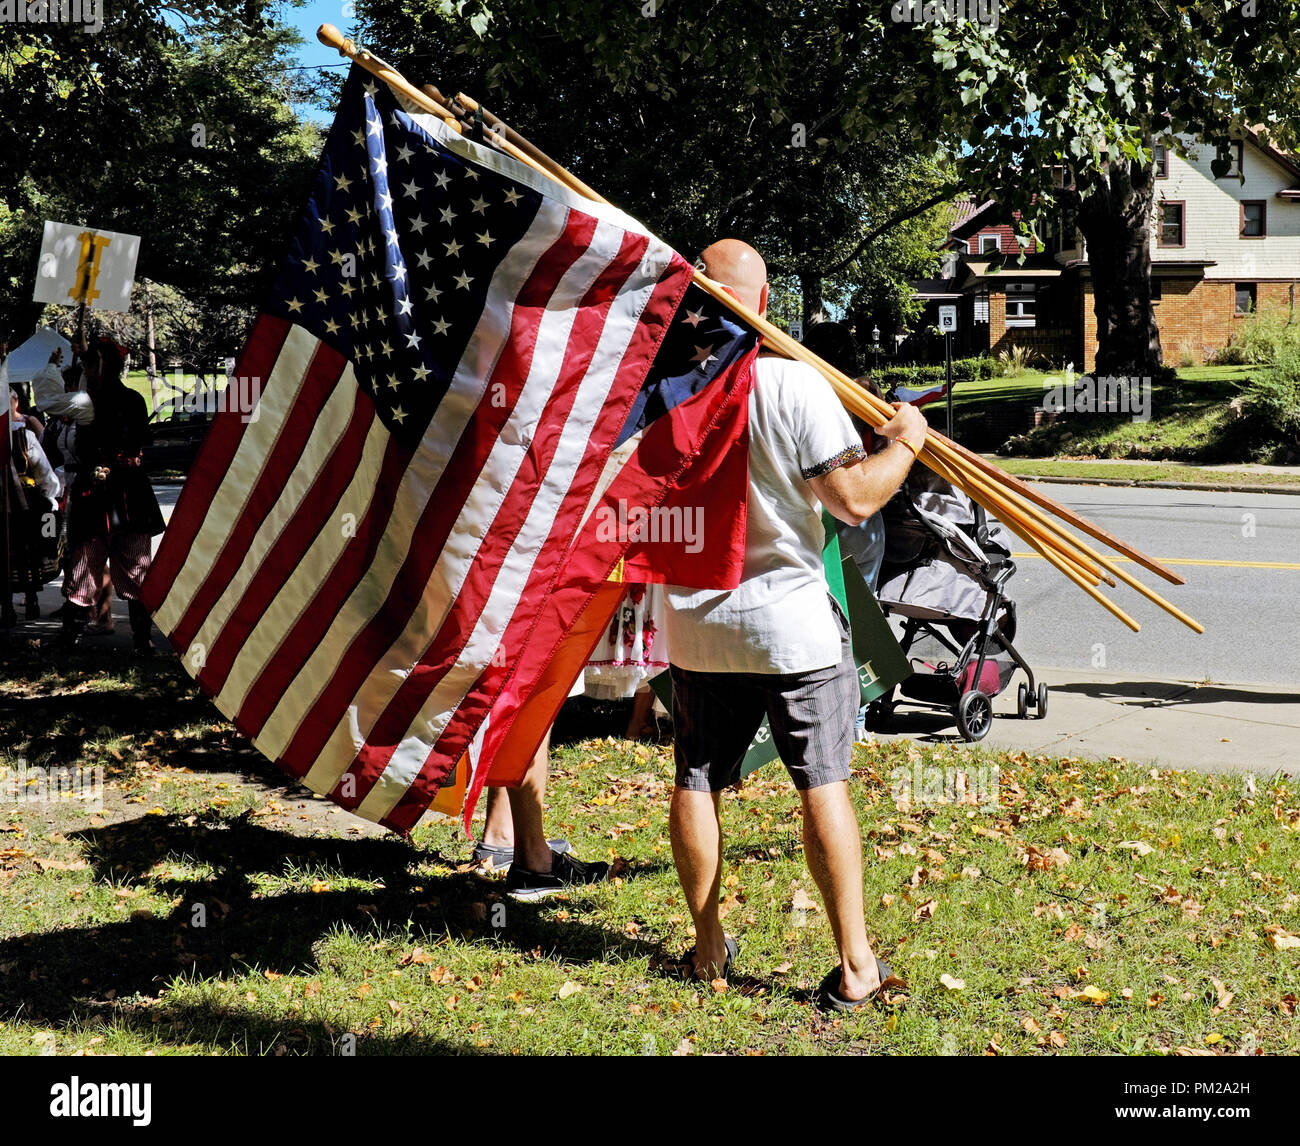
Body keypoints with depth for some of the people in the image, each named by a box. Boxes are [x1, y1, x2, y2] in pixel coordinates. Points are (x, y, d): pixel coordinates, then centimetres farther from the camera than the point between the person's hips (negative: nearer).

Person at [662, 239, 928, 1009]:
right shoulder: (792, 383, -15)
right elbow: (854, 498, -18)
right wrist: (904, 442, -3)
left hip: (697, 622, 4)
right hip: (792, 621, -3)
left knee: (697, 784, 15)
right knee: (823, 785, 3)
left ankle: (709, 949, 25)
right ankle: (856, 965, 5)